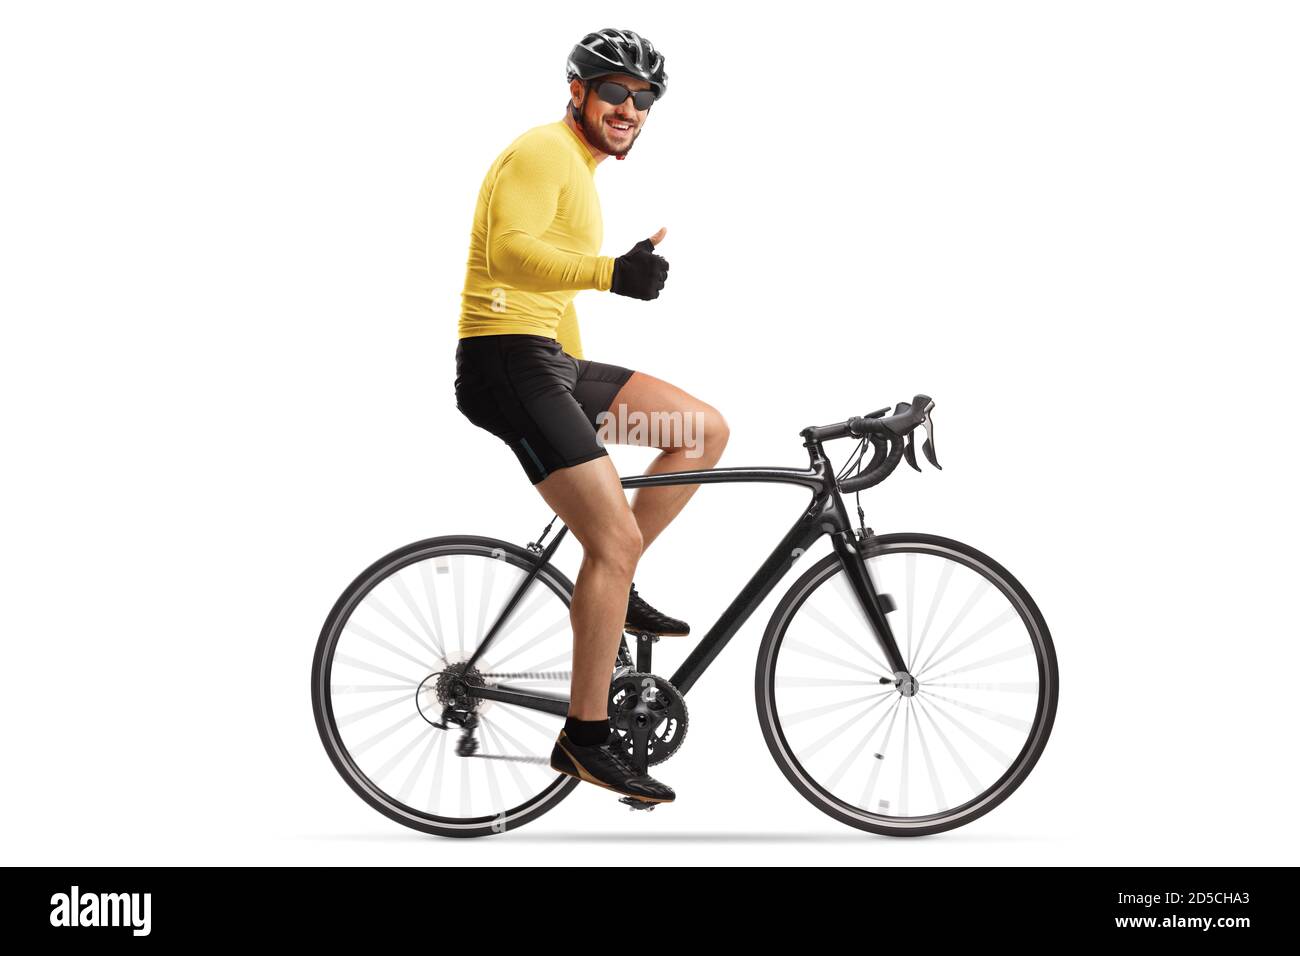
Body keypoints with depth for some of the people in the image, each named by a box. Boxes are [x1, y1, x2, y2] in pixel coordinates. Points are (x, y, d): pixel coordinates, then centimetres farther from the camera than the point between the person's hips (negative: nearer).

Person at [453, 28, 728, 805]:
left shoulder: (579, 172, 25)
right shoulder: (544, 152, -8)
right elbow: (509, 251, -26)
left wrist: (590, 395, 33)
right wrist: (610, 272, -41)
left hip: (553, 360, 10)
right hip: (507, 359, -10)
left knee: (705, 430, 2)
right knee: (617, 536, -16)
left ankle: (611, 589, 7)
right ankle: (586, 736, -10)